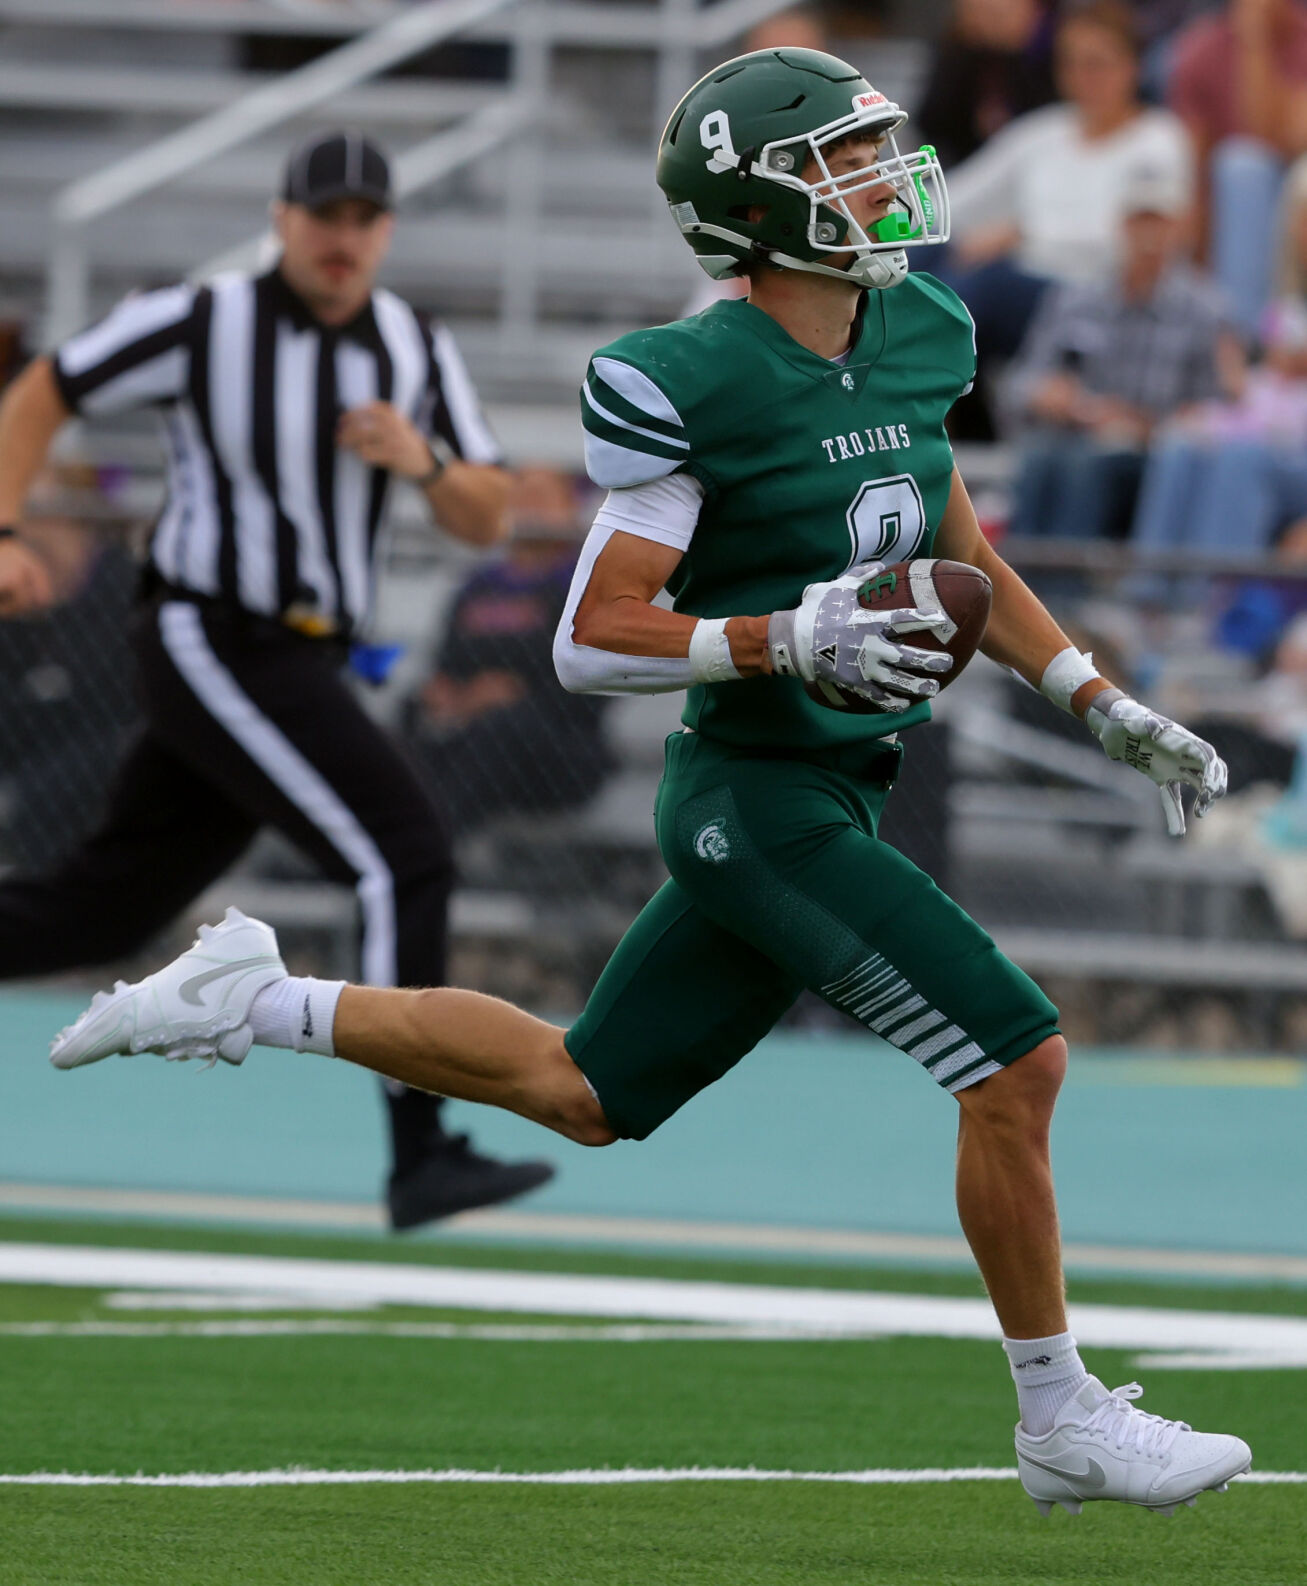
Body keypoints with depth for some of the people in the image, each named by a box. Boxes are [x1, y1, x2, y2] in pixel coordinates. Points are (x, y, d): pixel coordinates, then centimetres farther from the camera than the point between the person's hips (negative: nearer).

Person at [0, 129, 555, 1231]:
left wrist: (425, 462, -17)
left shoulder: (418, 351, 7)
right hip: (212, 646, -7)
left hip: (298, 666, 7)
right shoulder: (201, 324, -9)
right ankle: (422, 1158, -18)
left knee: (107, 911, 11)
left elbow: (487, 522, 5)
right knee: (407, 862, -18)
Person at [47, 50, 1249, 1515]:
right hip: (761, 799, -9)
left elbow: (959, 558, 20)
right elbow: (591, 640, -17)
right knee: (1017, 1066, -11)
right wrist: (790, 641, -30)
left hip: (838, 790, 9)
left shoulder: (917, 335, 5)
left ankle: (260, 1002, 30)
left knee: (581, 1097, 18)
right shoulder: (694, 386, -19)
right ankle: (1064, 1422, 4)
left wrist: (1108, 709, 15)